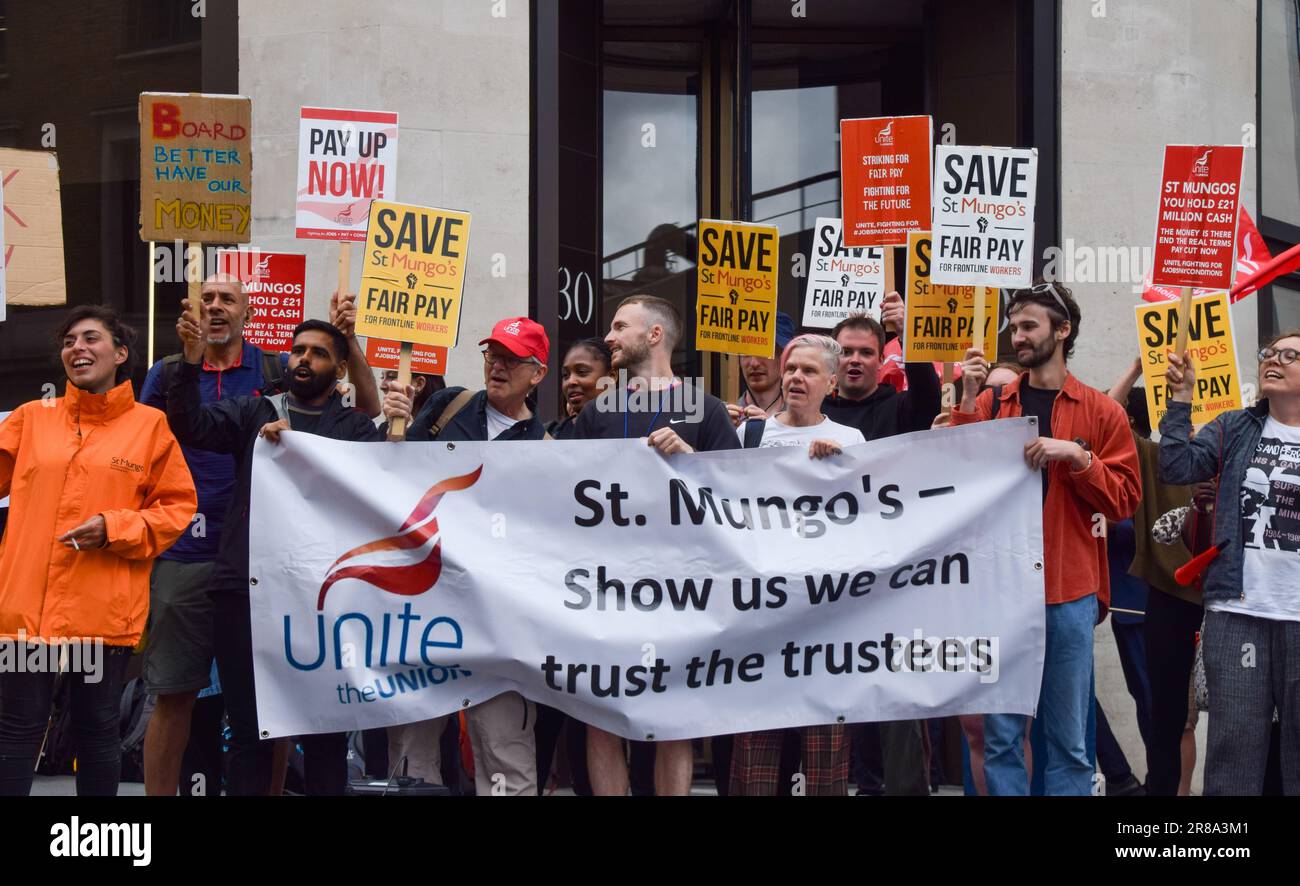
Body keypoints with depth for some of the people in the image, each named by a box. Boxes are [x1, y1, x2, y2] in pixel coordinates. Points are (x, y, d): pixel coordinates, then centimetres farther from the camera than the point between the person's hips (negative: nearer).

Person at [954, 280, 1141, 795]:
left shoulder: (1101, 412, 6)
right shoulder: (989, 404, 10)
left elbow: (1125, 500, 1)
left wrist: (1076, 455, -13)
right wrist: (968, 403, -6)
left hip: (1070, 593, -1)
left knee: (1068, 738, 4)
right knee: (1001, 736, 2)